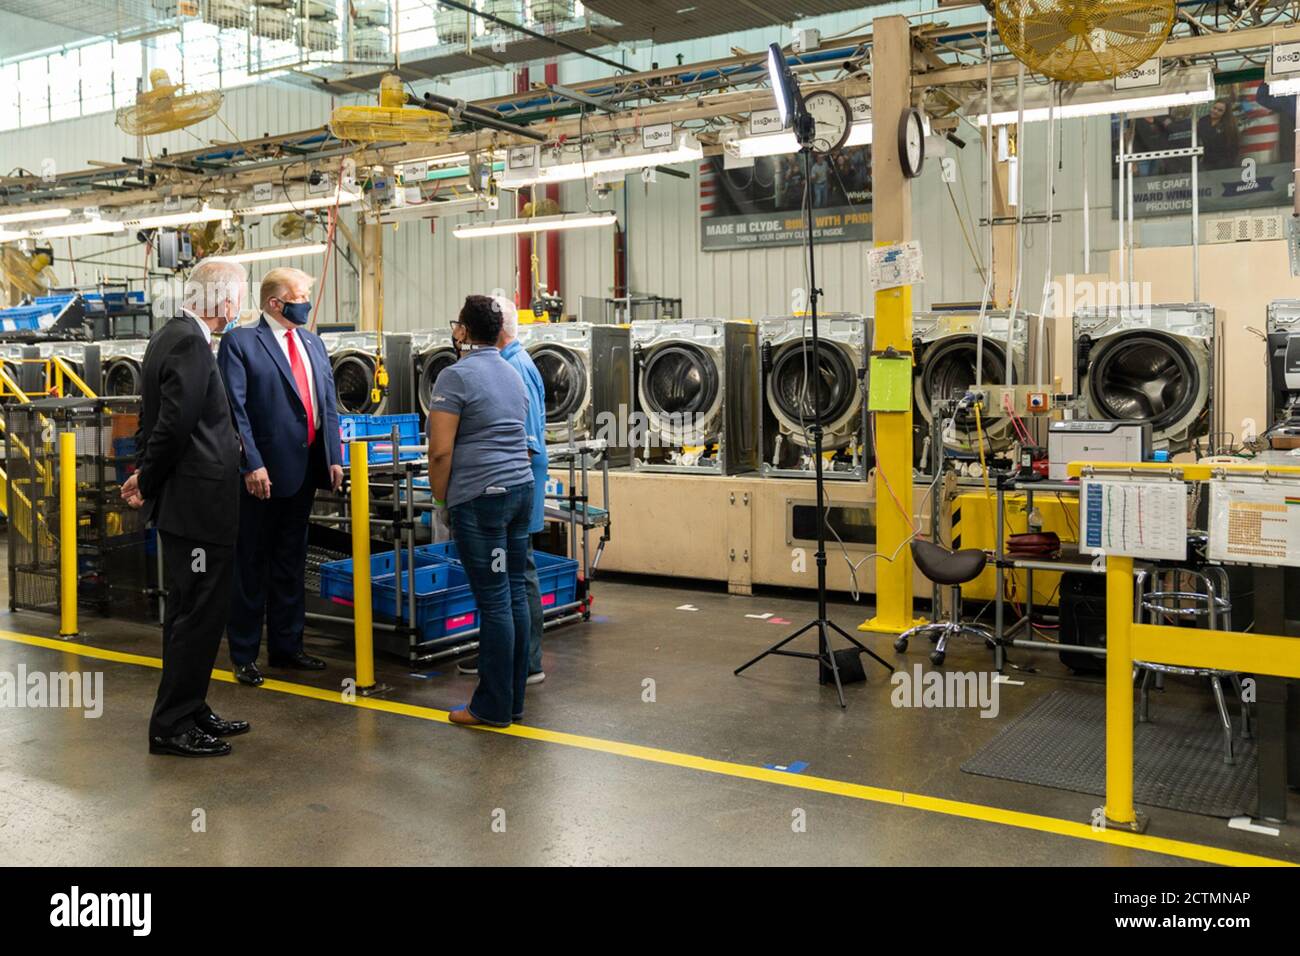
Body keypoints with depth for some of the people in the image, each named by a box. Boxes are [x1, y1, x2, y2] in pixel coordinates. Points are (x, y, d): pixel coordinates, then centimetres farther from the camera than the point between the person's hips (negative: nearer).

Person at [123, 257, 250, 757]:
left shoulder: (171, 335, 14)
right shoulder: (190, 343, -18)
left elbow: (160, 421, 16)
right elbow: (173, 425, -21)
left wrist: (146, 475, 12)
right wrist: (148, 480, -7)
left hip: (186, 502, 10)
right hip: (197, 503, -10)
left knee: (188, 612, 17)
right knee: (199, 613, -2)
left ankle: (188, 711, 27)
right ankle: (171, 726, 7)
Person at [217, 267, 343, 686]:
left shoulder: (313, 342, 12)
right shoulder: (240, 342, -8)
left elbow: (329, 403, 13)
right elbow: (234, 409, -14)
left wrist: (334, 457, 6)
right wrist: (252, 464, -20)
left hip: (305, 469, 7)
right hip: (264, 473, -7)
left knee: (291, 562, 16)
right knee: (252, 565, 4)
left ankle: (286, 646, 27)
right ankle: (244, 655, 15)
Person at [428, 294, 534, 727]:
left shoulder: (456, 376, -9)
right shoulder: (513, 375, 15)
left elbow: (441, 451, -12)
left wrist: (440, 498, -1)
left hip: (479, 497, -8)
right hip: (521, 489, 8)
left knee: (493, 600, -4)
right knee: (514, 594, 10)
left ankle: (493, 707, 3)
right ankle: (514, 698, 17)